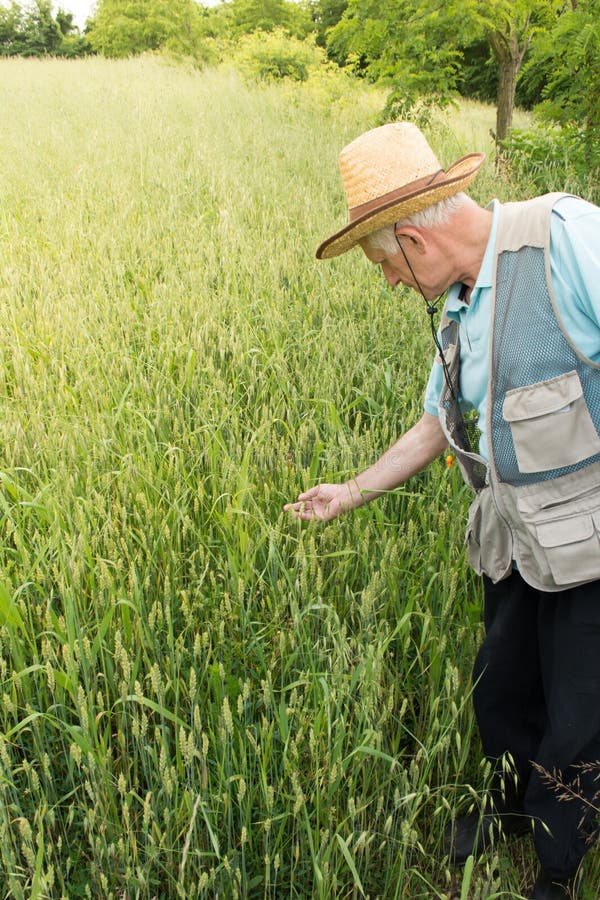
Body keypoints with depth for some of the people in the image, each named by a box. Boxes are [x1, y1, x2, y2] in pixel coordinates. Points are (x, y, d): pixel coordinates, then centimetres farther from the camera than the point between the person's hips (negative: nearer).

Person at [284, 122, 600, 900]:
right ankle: (512, 810, 53)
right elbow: (439, 422, 20)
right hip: (518, 547, 7)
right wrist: (354, 492, 24)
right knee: (500, 697, 22)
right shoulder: (460, 305, 8)